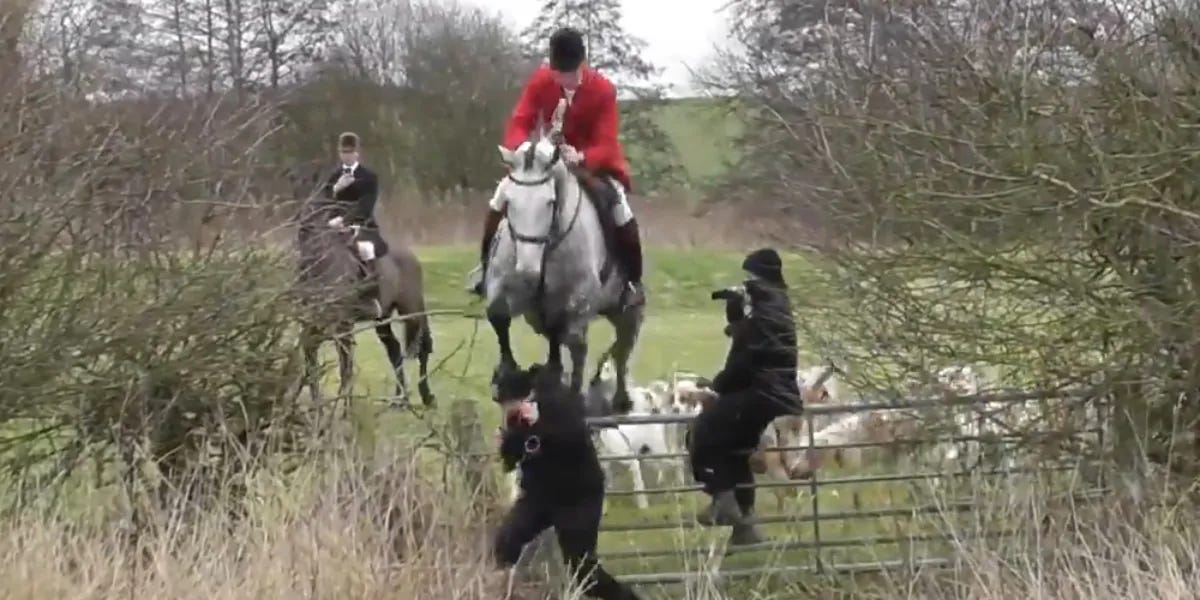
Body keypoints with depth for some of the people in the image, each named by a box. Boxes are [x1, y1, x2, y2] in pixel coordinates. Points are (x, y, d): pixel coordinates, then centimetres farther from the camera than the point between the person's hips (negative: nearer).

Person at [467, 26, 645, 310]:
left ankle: (632, 281, -14)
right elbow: (519, 123, -18)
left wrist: (581, 157, -50)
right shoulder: (540, 81, -18)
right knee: (502, 194, -13)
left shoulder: (604, 89, -25)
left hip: (594, 161, -3)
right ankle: (486, 265, 8)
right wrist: (523, 149, -43)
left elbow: (606, 145, -28)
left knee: (618, 201, -30)